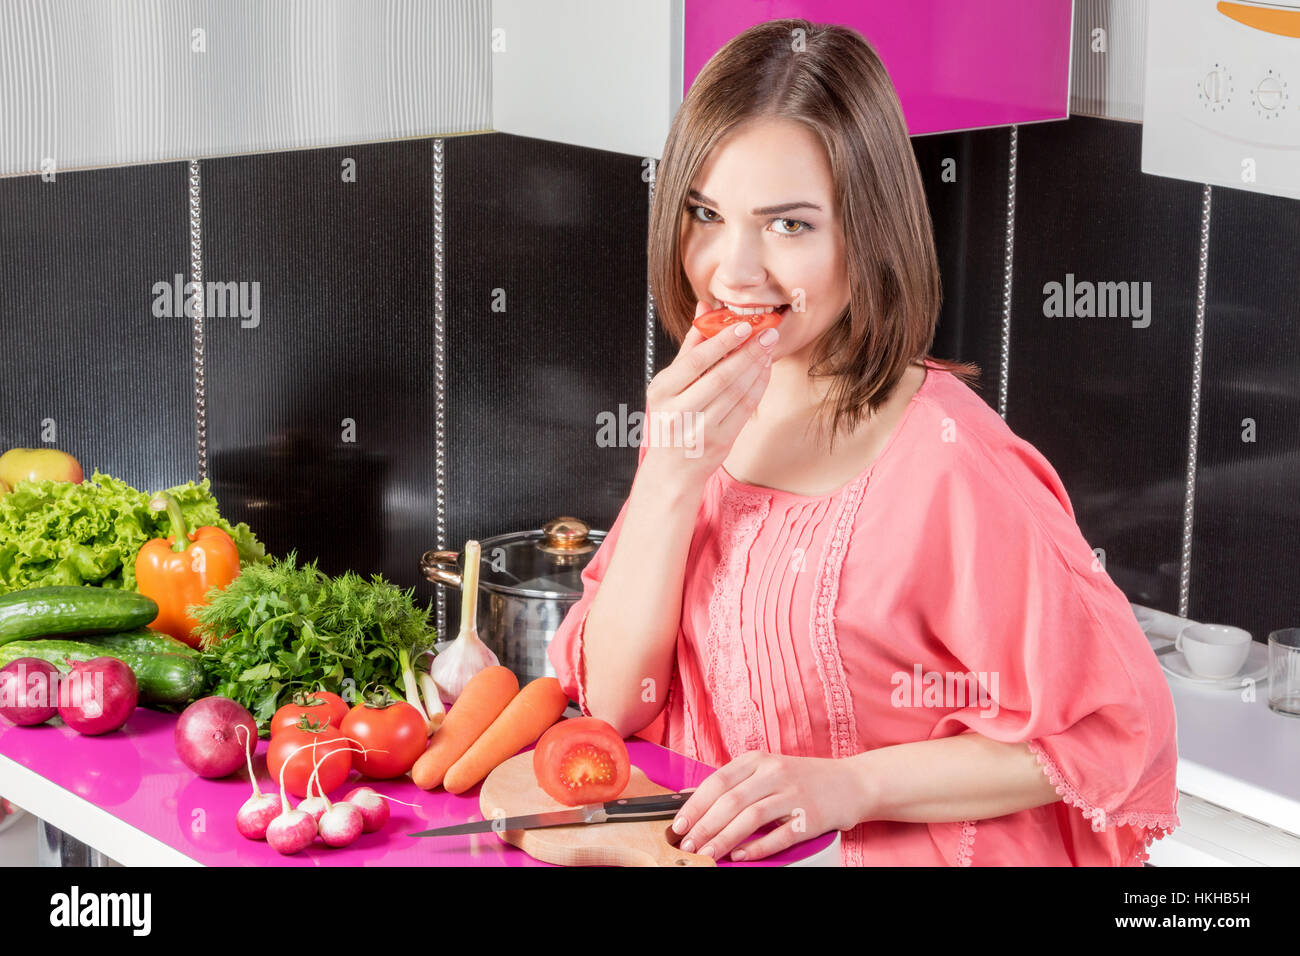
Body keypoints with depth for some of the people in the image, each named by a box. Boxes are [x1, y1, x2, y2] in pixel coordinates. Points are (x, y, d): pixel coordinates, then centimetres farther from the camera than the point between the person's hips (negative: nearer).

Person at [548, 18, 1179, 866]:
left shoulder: (949, 464, -18)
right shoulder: (705, 416, 1)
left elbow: (1116, 731, -12)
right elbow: (613, 703, -2)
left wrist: (849, 784, -18)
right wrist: (671, 479, -14)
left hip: (902, 852, -3)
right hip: (712, 845, 3)